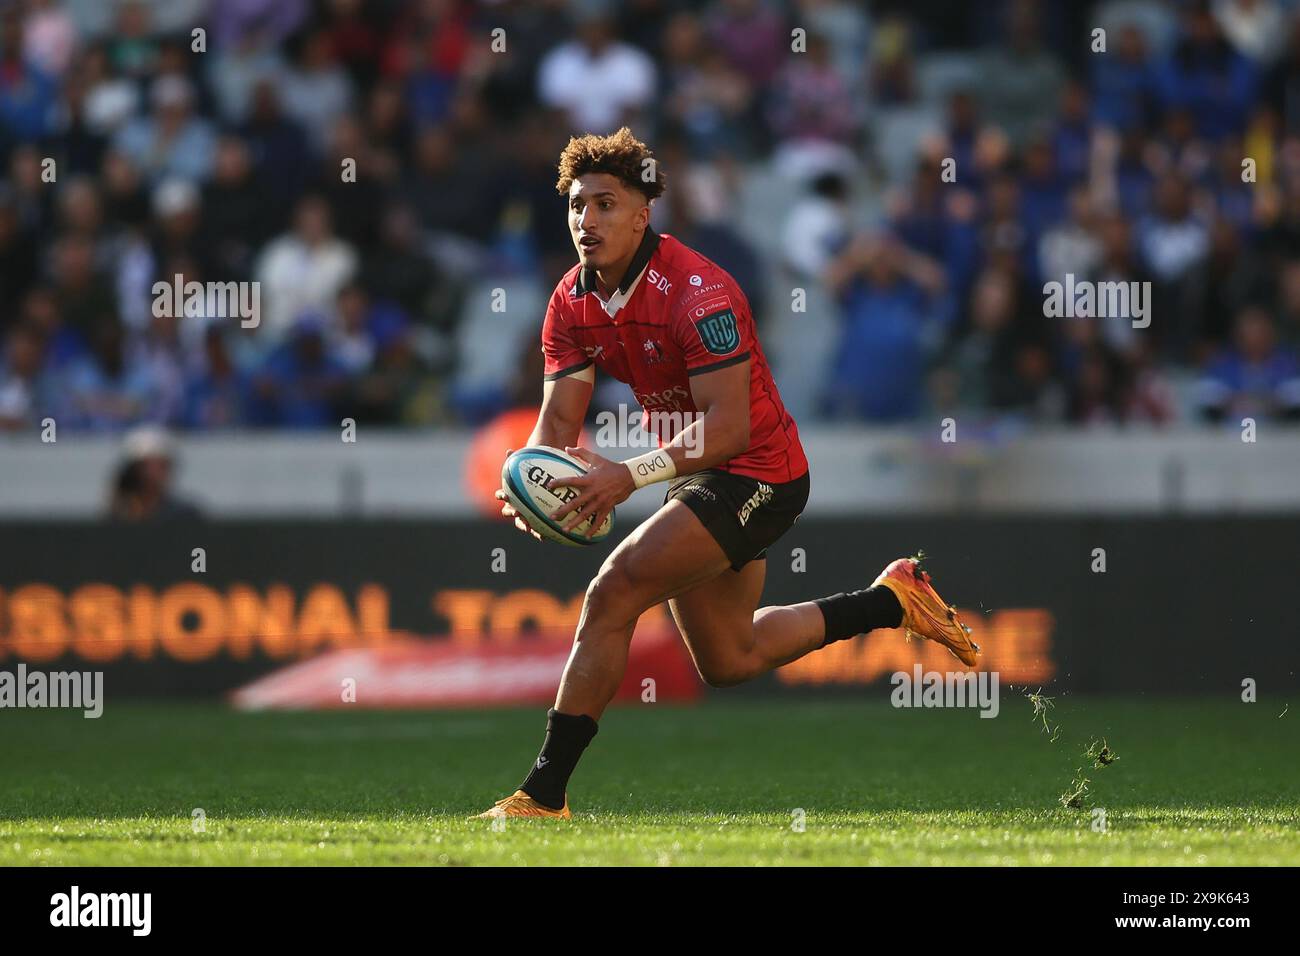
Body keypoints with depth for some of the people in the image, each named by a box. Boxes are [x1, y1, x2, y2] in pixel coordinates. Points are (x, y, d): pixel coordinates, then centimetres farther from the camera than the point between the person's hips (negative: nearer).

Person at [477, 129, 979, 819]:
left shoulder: (696, 292, -26)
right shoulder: (572, 302, -3)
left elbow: (731, 425, -31)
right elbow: (558, 419, -3)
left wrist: (630, 474, -41)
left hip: (755, 474, -9)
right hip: (694, 473, 9)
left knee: (614, 593, -23)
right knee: (728, 660, 20)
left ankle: (544, 795, -19)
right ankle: (892, 598, 36)